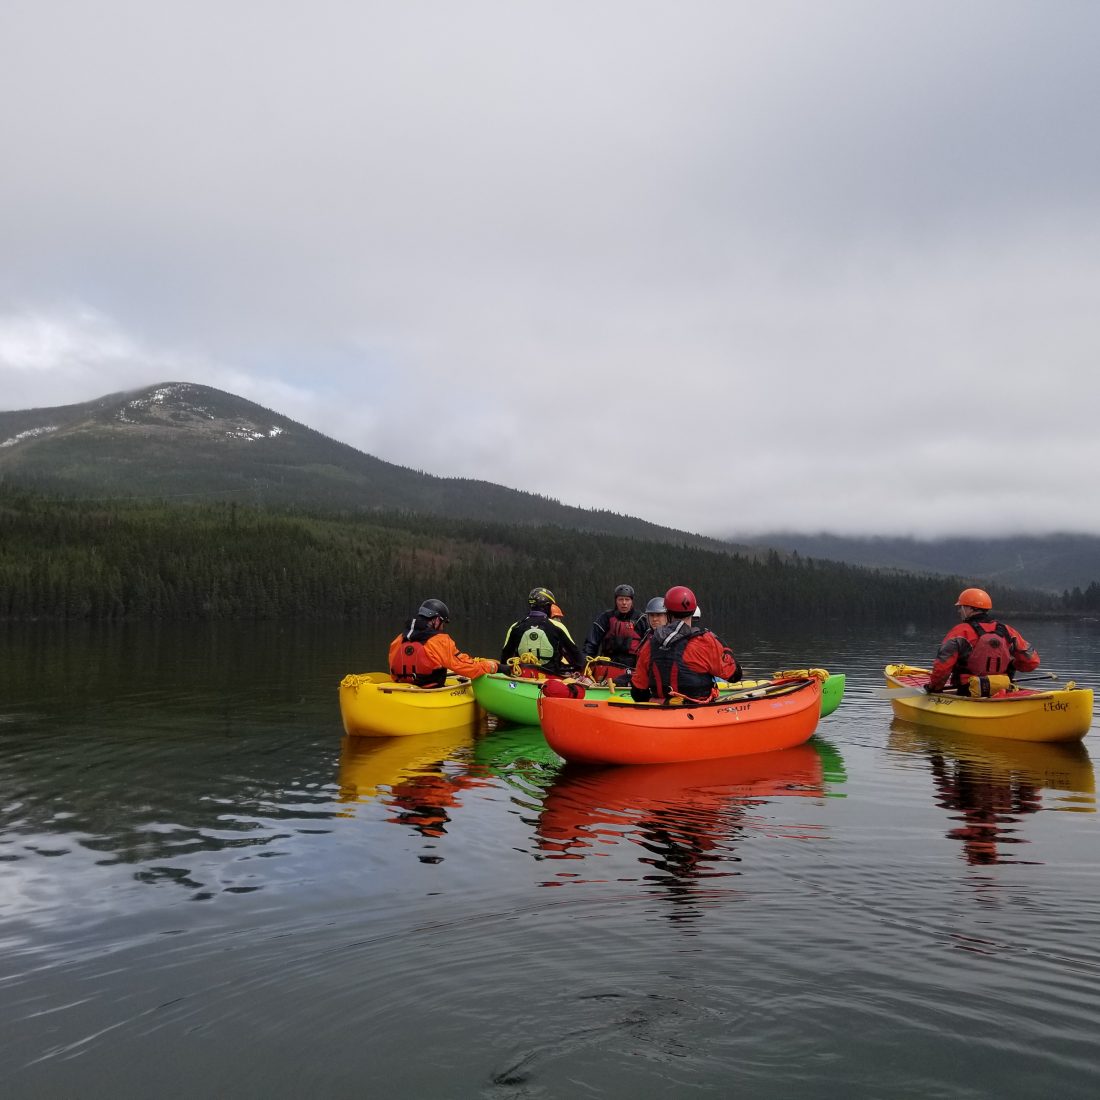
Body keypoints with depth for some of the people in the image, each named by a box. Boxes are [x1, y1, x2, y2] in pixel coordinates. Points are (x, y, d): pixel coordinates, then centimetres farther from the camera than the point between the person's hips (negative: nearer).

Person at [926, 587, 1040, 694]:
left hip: (968, 695, -5)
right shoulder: (1008, 631, 6)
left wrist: (934, 687, 2)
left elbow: (942, 665, -15)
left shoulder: (960, 632, -8)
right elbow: (1032, 661, 11)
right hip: (1001, 697, 5)